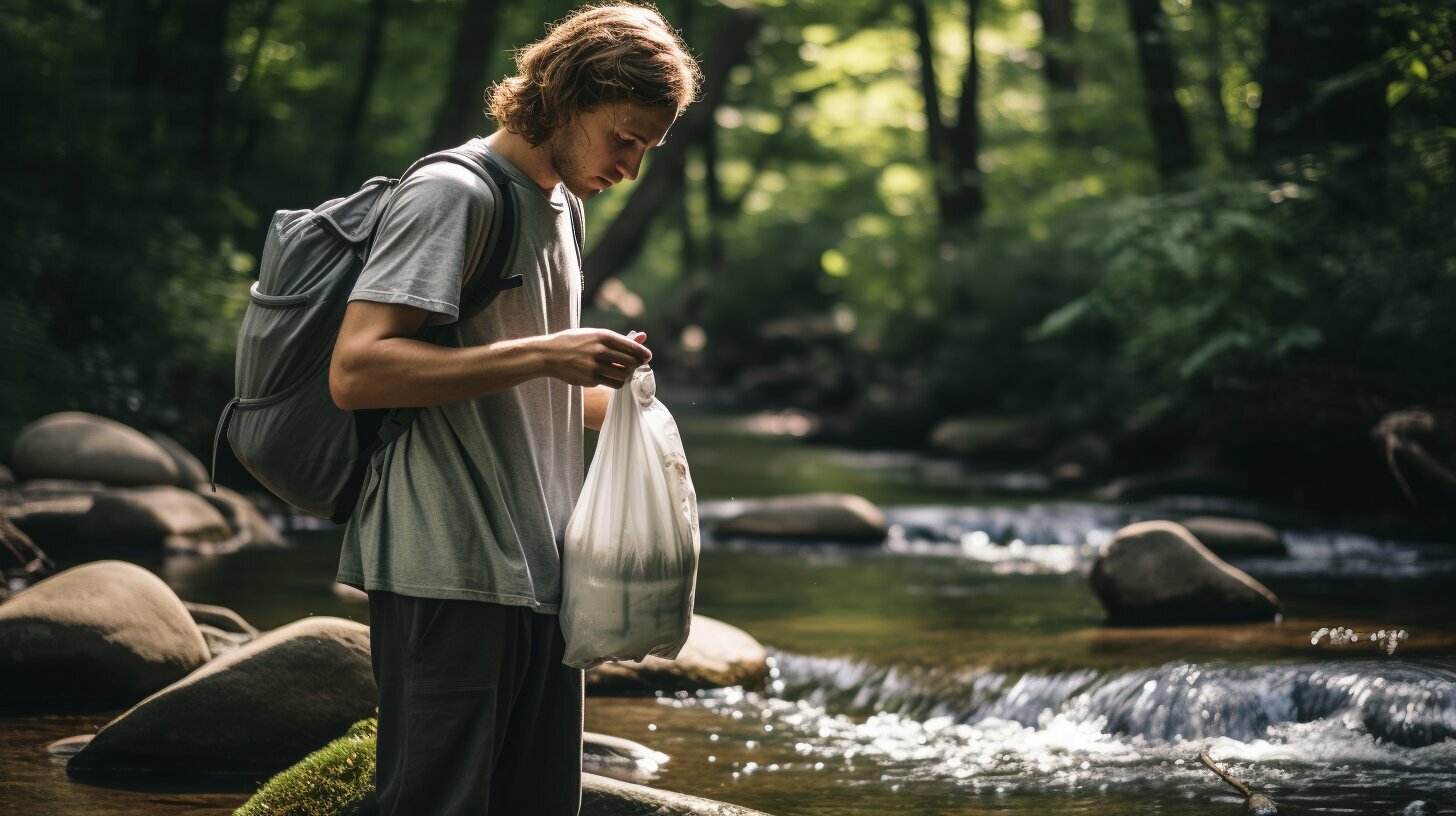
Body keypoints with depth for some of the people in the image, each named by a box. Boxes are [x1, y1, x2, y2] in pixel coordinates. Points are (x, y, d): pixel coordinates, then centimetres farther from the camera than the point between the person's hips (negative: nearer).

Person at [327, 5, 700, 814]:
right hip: (451, 574, -9)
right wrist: (542, 357, -21)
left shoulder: (562, 206, 20)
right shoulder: (452, 191, -8)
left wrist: (604, 396, 9)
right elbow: (356, 370, -19)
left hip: (541, 572, 9)